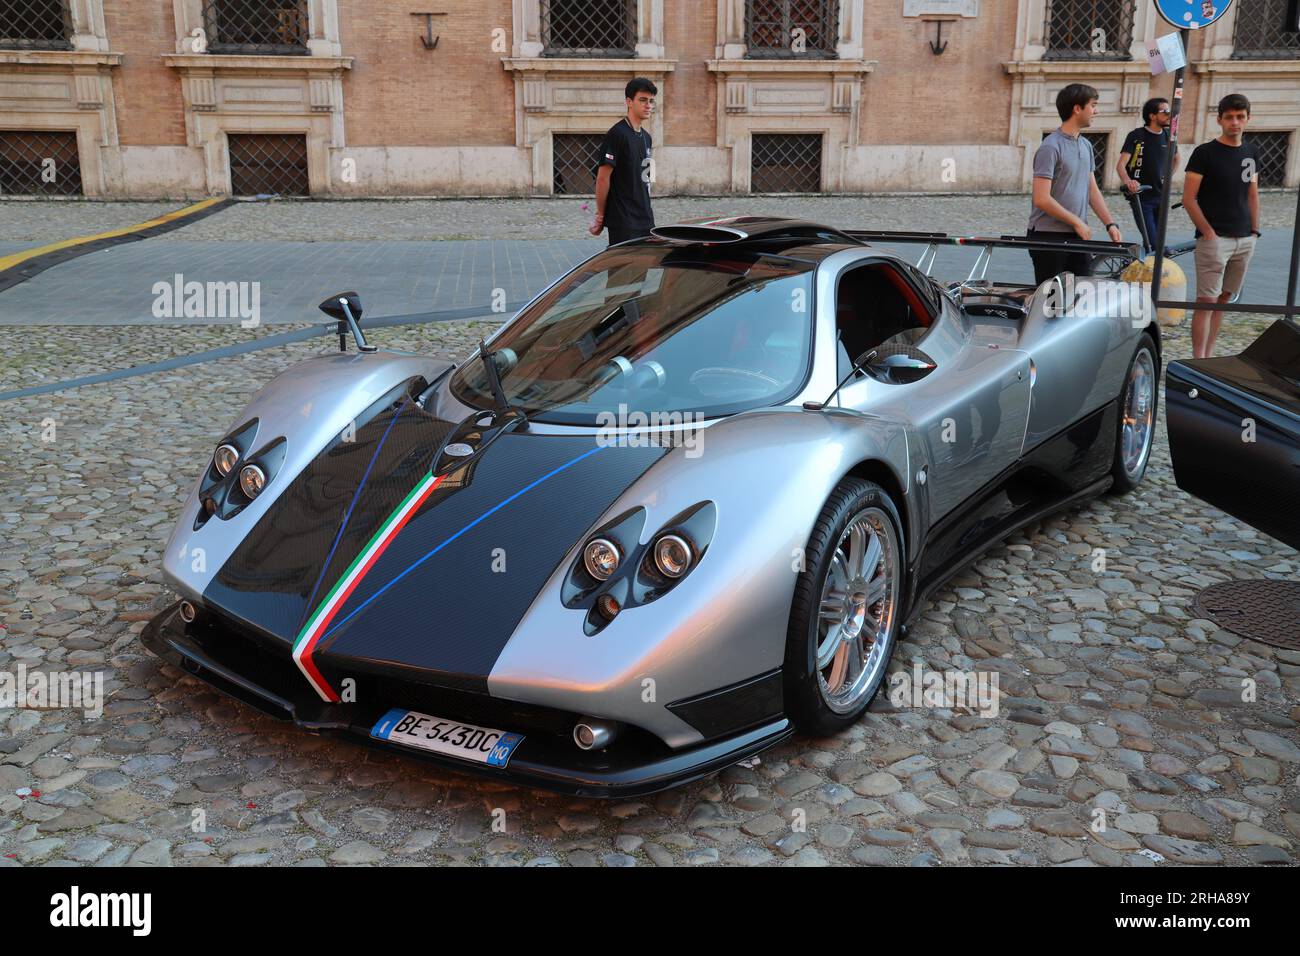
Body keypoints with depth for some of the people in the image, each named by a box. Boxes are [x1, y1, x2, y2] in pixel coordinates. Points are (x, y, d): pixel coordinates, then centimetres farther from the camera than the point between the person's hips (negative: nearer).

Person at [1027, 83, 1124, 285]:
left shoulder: (1086, 146, 14)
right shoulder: (1051, 147, -13)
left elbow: (1092, 190, 18)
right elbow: (1042, 199, -19)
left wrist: (1110, 223, 7)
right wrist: (1077, 222, -12)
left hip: (1078, 237, 8)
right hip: (1049, 237, -8)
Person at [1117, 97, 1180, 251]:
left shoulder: (1168, 136, 8)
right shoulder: (1136, 136, -8)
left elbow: (1176, 159, 28)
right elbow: (1120, 165, -18)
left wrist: (1166, 178, 14)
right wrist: (1127, 181, -37)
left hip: (1161, 197, 6)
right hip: (1141, 197, -5)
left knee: (1158, 241, 8)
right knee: (1152, 243, -14)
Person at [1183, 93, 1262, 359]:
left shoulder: (1251, 153, 13)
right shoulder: (1204, 153, -5)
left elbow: (1252, 195, 19)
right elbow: (1188, 199, -8)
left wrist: (1254, 231, 11)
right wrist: (1208, 232, -12)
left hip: (1244, 240, 6)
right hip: (1214, 239, -6)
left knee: (1224, 298, 9)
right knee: (1206, 301, -9)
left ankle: (1208, 356, 16)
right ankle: (1198, 360, -7)